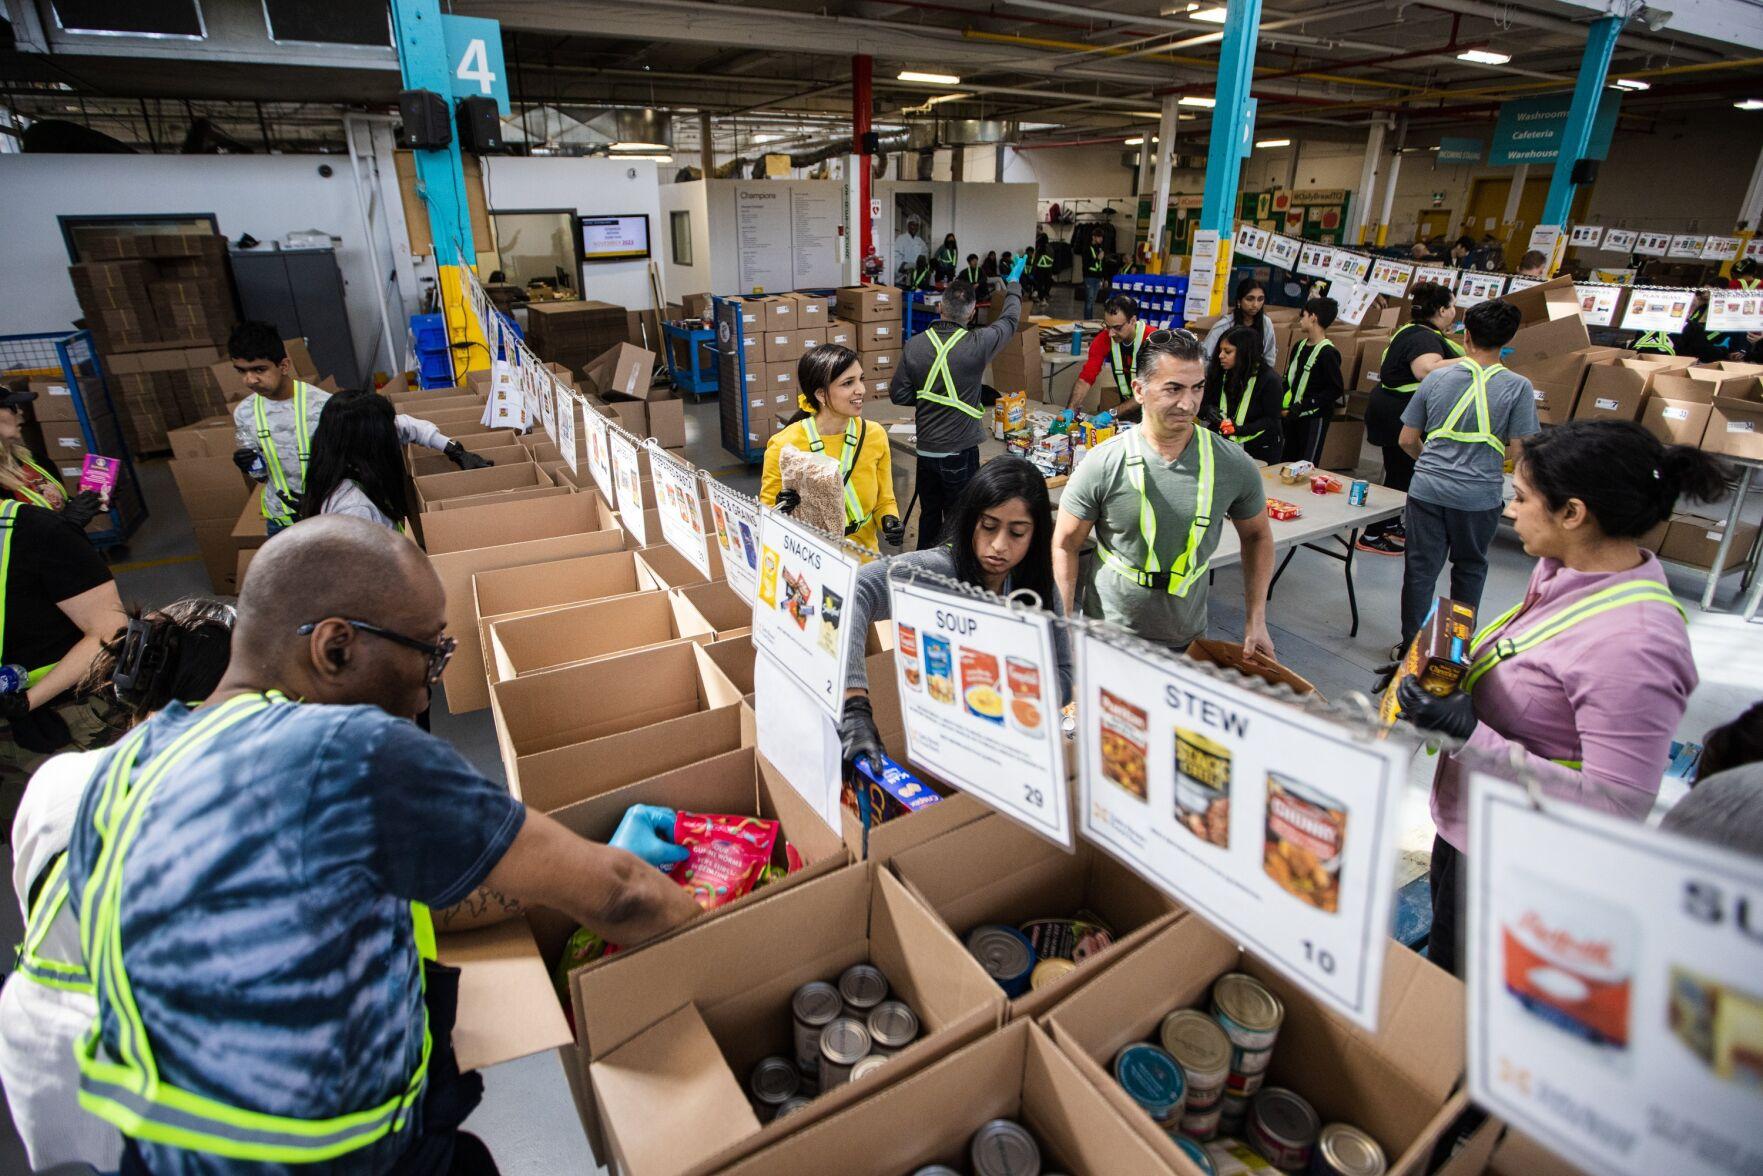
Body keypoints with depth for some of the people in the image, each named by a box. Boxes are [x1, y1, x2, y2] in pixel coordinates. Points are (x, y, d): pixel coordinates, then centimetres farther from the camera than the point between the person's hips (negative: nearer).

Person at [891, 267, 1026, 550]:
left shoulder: (914, 345, -6)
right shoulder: (977, 344, -15)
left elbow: (898, 395, 0)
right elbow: (1009, 320, 5)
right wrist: (1013, 284, 22)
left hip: (926, 449, 4)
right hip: (960, 452, -4)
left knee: (929, 516, 19)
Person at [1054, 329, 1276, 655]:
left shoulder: (1234, 466, -9)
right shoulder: (1102, 466, -16)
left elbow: (1257, 536, 6)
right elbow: (1065, 545, -8)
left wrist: (1256, 620, 1)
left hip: (1188, 638, 3)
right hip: (1107, 637, -2)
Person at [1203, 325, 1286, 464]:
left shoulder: (1269, 379, -14)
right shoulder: (1217, 374, -1)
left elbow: (1271, 420, -15)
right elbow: (1201, 405, 3)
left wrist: (1241, 429, -29)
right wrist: (1208, 411, -21)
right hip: (1223, 447, 3)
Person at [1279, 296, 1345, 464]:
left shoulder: (1328, 352, -14)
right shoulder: (1299, 346, 9)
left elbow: (1336, 390, -16)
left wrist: (1302, 407, -20)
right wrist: (1283, 403, 1)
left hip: (1314, 418, -7)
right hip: (1292, 416, 7)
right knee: (1285, 462, 11)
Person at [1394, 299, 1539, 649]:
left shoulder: (1436, 378, 0)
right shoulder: (1517, 387, -6)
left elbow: (1407, 440, 5)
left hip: (1427, 489, 1)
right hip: (1479, 497, 0)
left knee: (1420, 570, 8)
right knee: (1469, 569, 19)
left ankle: (1411, 646, 16)